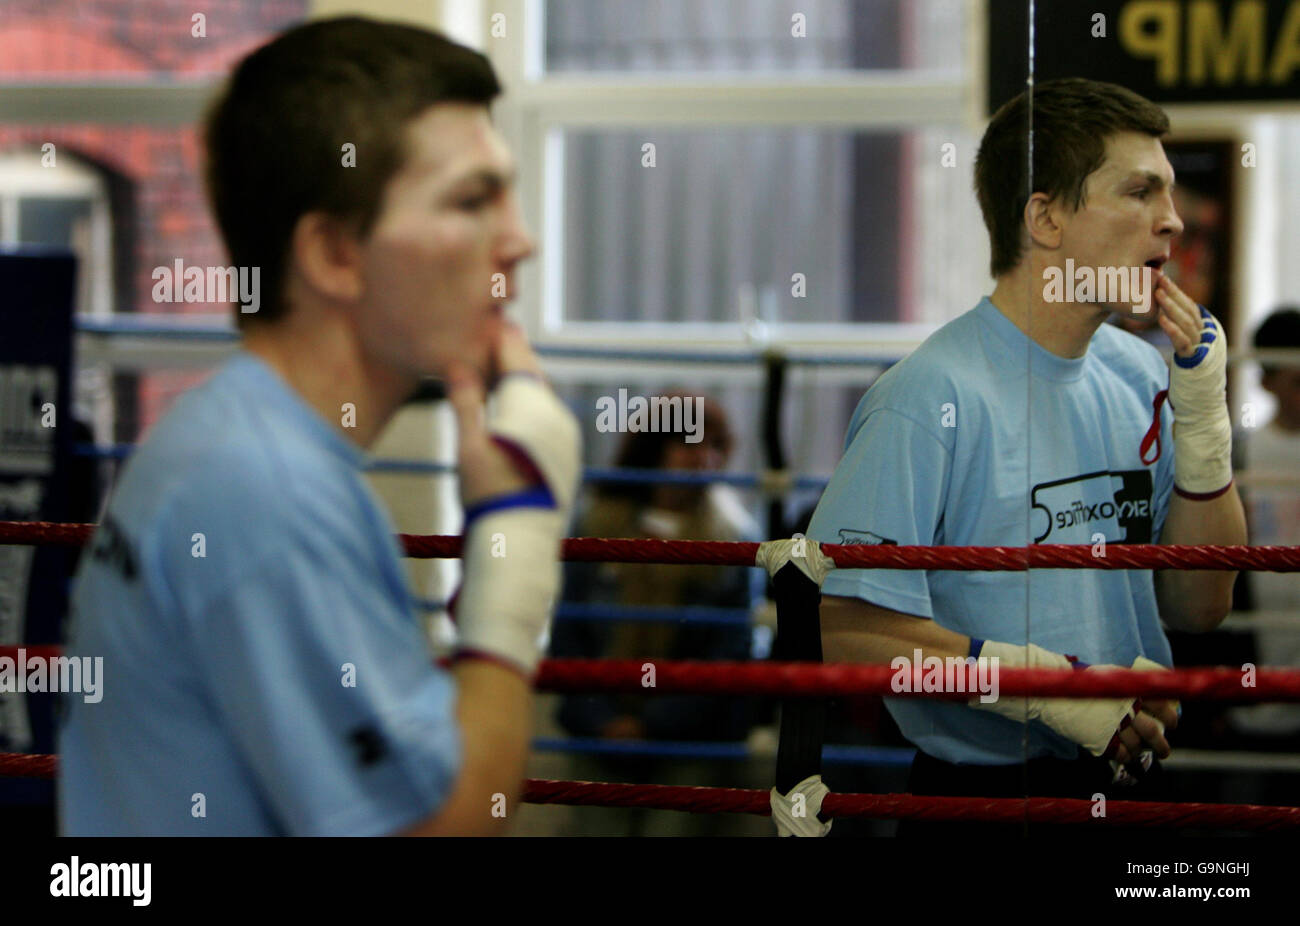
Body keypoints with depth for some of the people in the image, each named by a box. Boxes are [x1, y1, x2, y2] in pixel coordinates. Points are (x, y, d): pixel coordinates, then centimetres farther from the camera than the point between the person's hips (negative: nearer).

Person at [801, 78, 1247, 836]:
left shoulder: (1141, 378, 5)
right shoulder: (935, 397, -18)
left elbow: (1198, 607, 6)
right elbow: (843, 627, -24)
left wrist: (1203, 417, -6)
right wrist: (1051, 685, -24)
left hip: (1132, 787, 7)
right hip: (984, 800, -7)